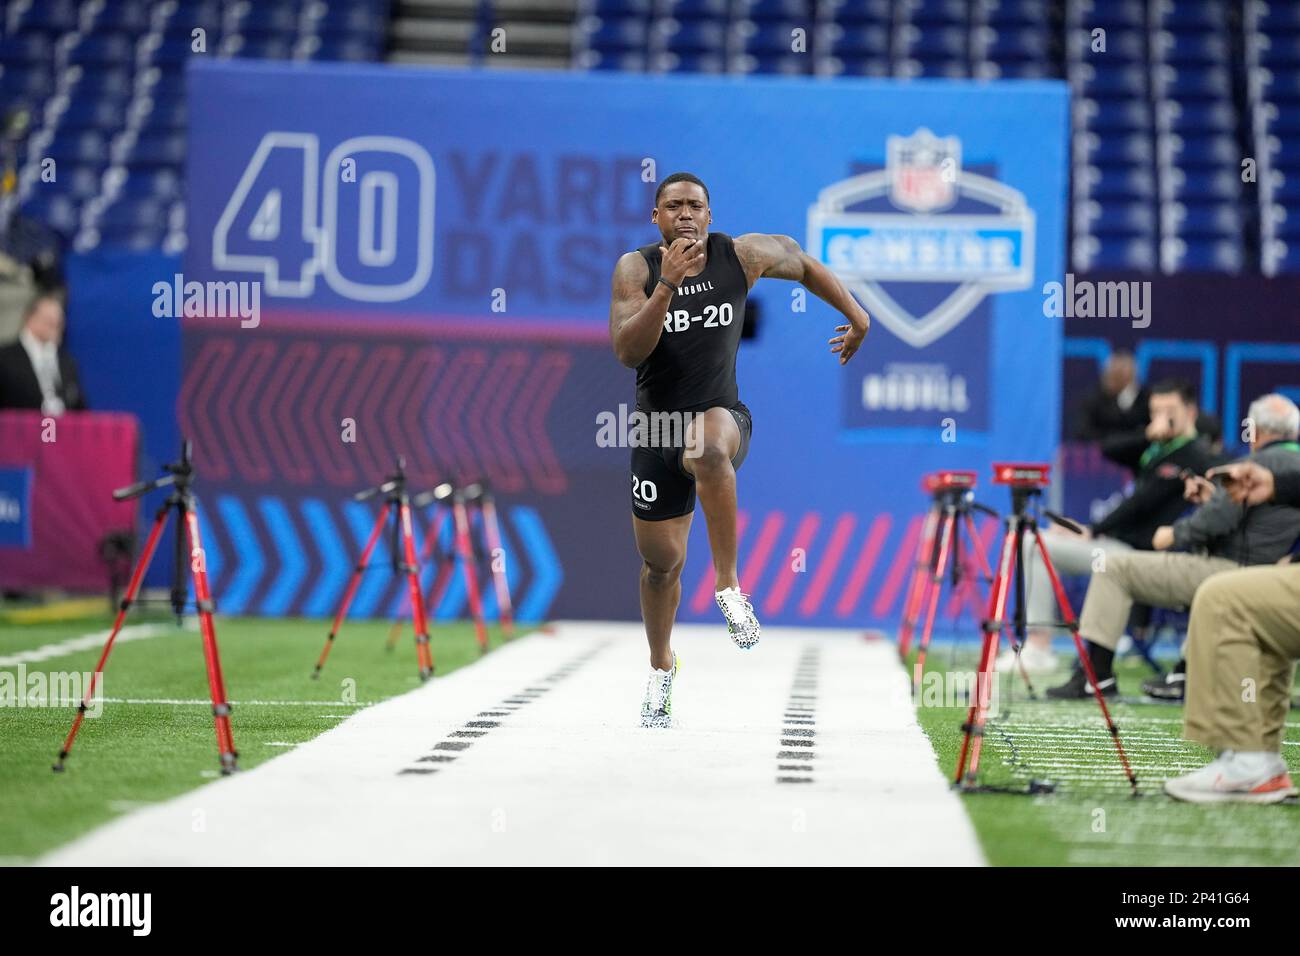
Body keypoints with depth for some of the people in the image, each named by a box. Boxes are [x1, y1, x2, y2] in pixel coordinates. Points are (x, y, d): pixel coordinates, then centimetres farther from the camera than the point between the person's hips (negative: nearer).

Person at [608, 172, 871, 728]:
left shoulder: (742, 256, -5)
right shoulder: (635, 269, -8)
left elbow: (803, 264, 16)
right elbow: (627, 352, -21)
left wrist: (857, 317, 20)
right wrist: (667, 285, -31)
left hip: (720, 414, -2)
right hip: (657, 426, 2)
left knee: (708, 450, -40)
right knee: (661, 560, 10)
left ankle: (729, 588, -27)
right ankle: (661, 667, 38)